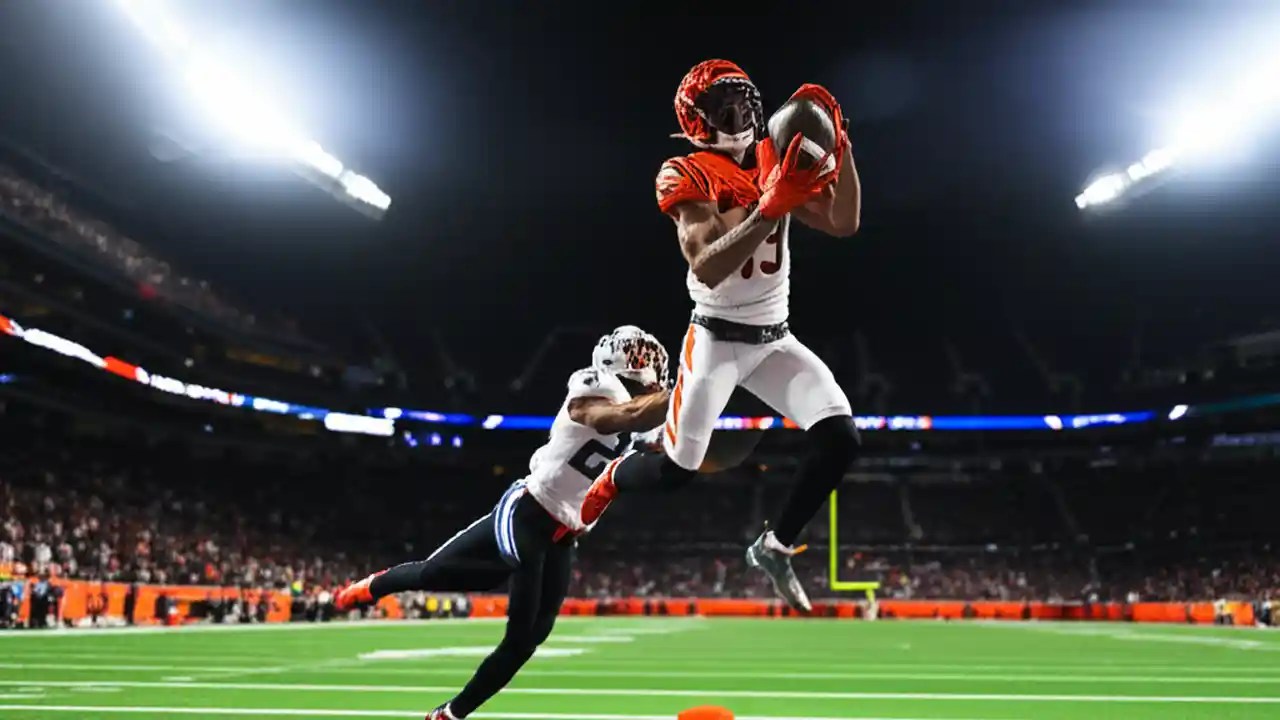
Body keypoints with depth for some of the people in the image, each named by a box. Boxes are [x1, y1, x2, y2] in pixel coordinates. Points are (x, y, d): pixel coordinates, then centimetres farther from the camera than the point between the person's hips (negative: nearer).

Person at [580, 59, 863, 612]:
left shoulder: (778, 164, 5)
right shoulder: (688, 177, -14)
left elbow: (844, 224, -1)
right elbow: (708, 267, -28)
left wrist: (840, 149, -12)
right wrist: (772, 206, -37)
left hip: (775, 339, 5)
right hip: (717, 340, -5)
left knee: (841, 438, -10)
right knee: (674, 470, -3)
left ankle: (775, 546, 7)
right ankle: (607, 481, 32)